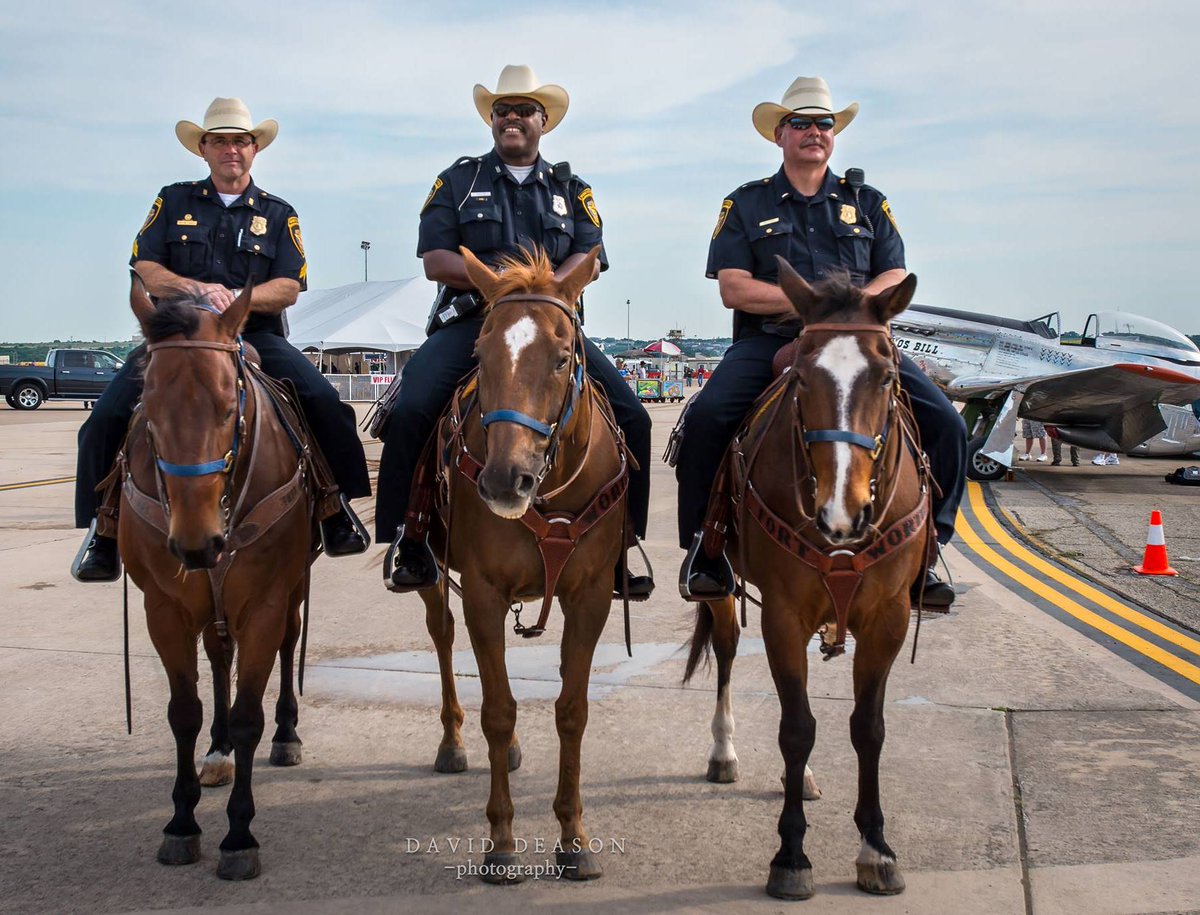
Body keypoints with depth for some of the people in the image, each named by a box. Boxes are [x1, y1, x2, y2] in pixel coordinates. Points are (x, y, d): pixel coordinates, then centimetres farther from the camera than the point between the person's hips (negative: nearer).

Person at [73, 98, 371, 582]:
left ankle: (336, 507, -12)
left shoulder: (278, 214, 13)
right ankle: (105, 532, -2)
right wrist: (198, 289, -16)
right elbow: (147, 273, 3)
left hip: (255, 337, 0)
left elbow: (288, 289, 2)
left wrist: (234, 298, -17)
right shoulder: (174, 201, 14)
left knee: (324, 403, -25)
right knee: (106, 419, -17)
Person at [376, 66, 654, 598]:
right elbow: (436, 261, 1)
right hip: (470, 321, -1)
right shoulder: (458, 181, 13)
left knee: (632, 418, -15)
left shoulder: (571, 190, 19)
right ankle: (407, 546, -13)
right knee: (410, 410, -26)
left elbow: (589, 261, 4)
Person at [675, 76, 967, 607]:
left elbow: (895, 279, 9)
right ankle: (705, 548, -9)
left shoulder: (866, 202, 19)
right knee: (705, 419, -28)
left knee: (944, 424, -17)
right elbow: (733, 289, -1)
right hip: (768, 342, -2)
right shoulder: (746, 205, 11)